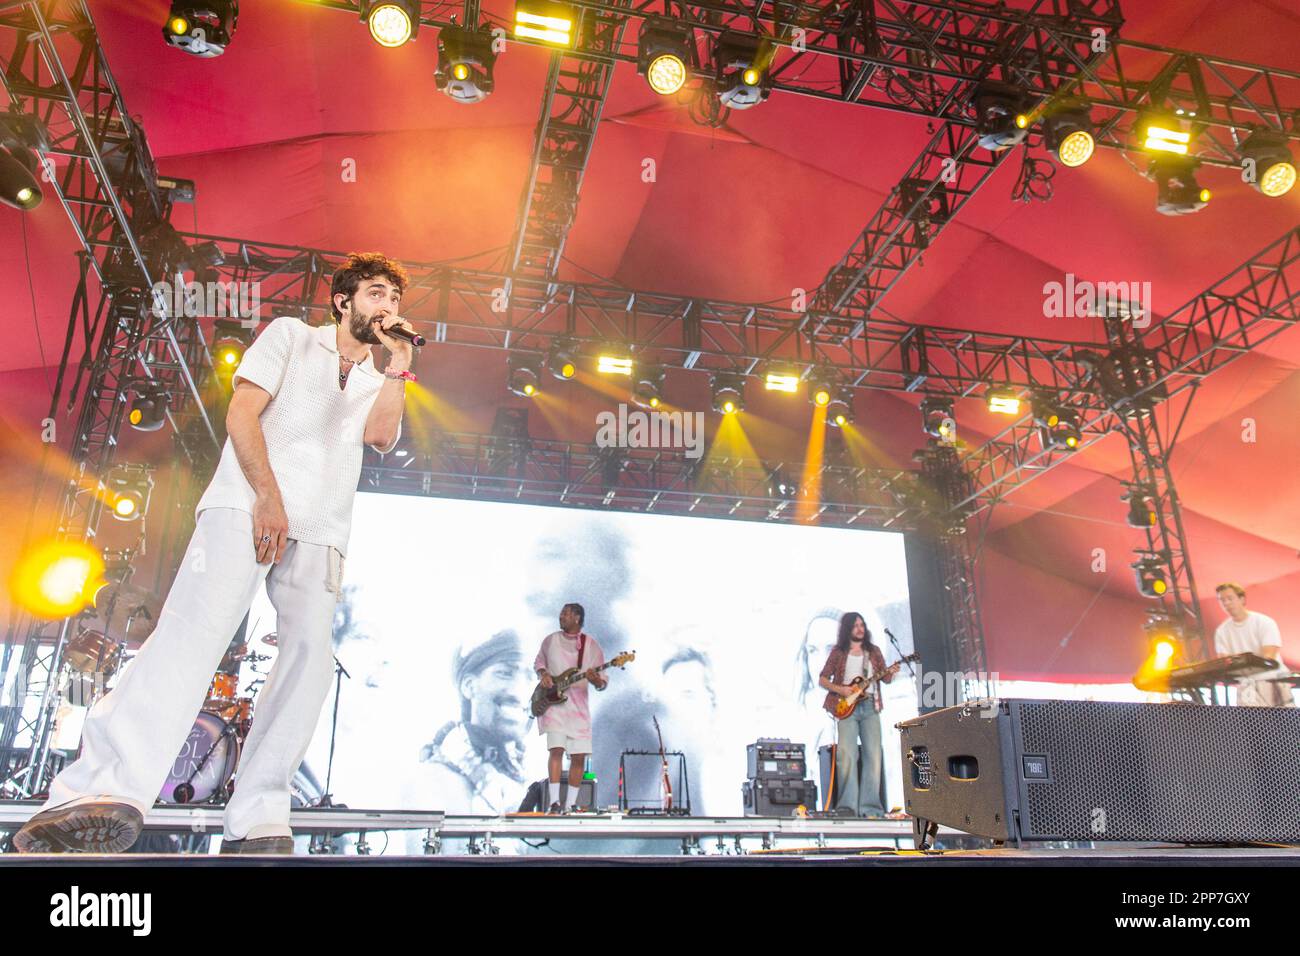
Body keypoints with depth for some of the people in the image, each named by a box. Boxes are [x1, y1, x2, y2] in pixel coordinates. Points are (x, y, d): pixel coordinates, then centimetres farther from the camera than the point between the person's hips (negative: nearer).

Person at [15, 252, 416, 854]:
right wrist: (267, 498, -11)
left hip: (319, 531, 4)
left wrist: (399, 363, -2)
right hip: (247, 504, -4)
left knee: (311, 653, -14)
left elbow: (381, 437, 4)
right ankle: (109, 792, -34)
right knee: (202, 621, -25)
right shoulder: (290, 336, 15)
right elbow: (242, 413, 1)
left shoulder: (378, 381, 26)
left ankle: (256, 823, -15)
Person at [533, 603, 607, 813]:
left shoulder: (591, 645, 0)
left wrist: (596, 680, -23)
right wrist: (543, 674, -2)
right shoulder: (550, 640, 4)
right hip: (552, 702, -1)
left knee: (579, 756, 0)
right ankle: (554, 802, -14)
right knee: (556, 748, -16)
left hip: (578, 705, 1)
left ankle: (571, 804, 12)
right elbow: (538, 662, 20)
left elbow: (603, 681, 1)